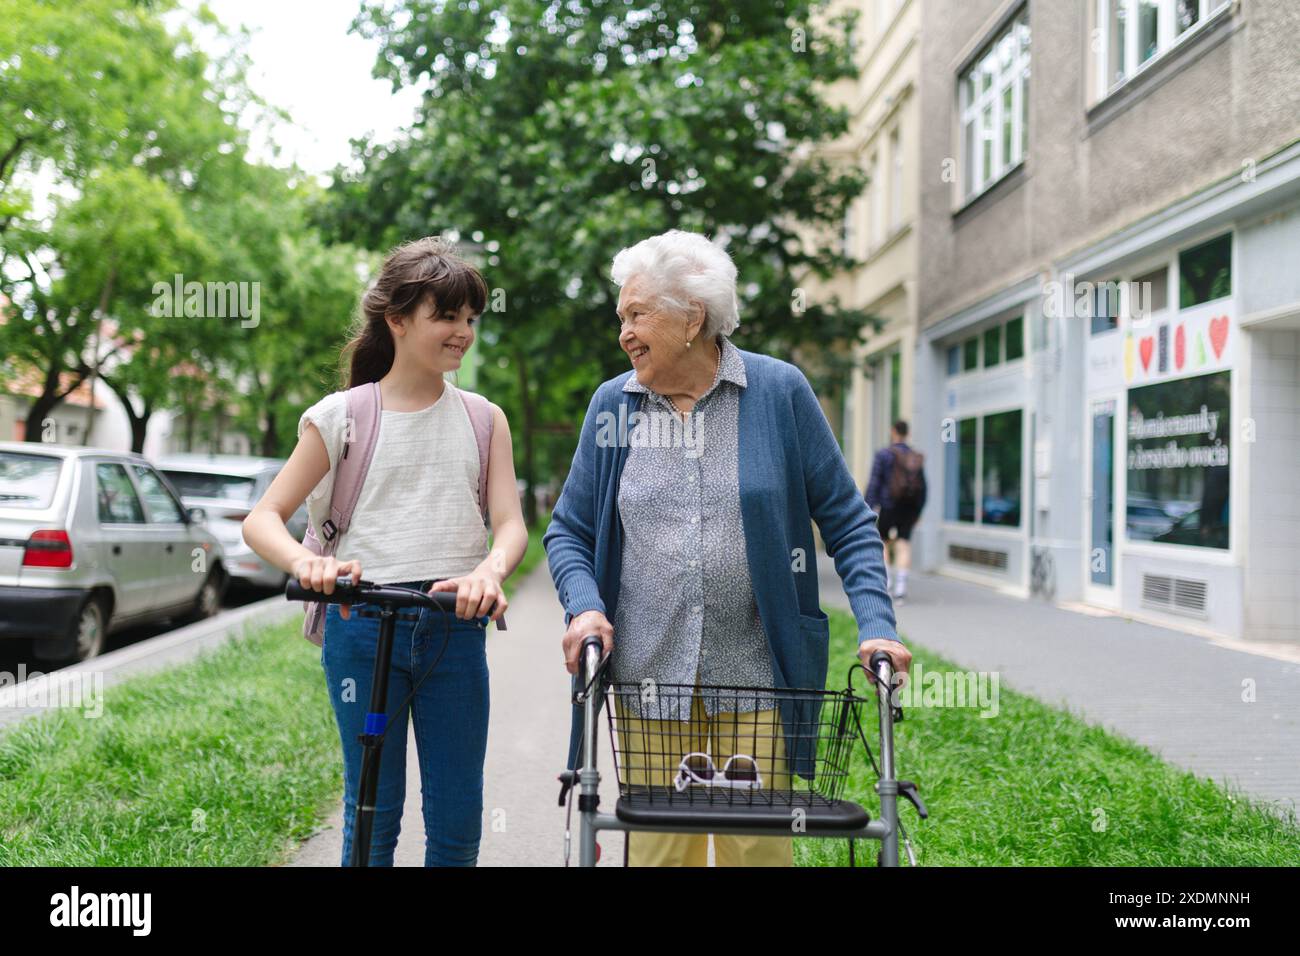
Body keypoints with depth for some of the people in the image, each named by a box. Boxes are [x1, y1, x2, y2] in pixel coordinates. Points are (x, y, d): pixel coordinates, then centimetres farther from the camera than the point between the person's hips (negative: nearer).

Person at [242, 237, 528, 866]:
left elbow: (510, 522, 2)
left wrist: (489, 571, -23)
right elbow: (261, 521, -1)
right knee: (373, 816, 4)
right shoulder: (341, 417, 3)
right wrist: (305, 562, -24)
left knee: (458, 820, 5)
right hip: (363, 625, -2)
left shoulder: (483, 420, 11)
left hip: (455, 627, 2)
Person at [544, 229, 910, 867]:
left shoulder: (778, 391, -1)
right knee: (657, 847, 5)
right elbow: (568, 529, 11)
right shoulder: (613, 403, 6)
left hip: (756, 679, -2)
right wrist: (584, 607, -8)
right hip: (647, 677, 2)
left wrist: (877, 628, -10)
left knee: (760, 847, 1)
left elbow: (846, 523, 2)